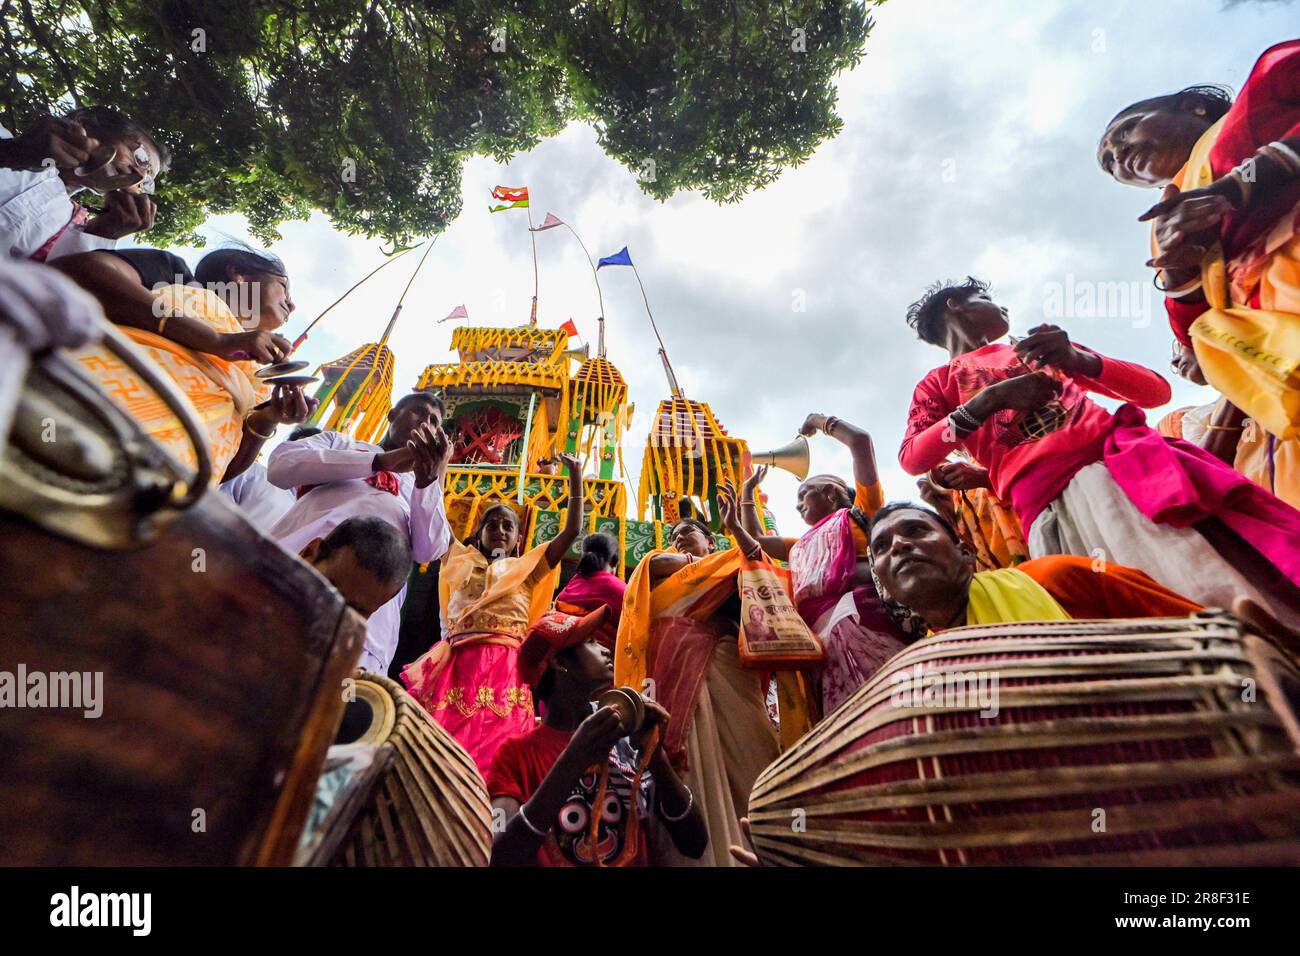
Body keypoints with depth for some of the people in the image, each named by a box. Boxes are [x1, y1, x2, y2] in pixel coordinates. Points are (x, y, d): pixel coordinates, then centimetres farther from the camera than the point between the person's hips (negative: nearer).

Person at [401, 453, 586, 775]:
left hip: (503, 666, -1)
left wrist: (576, 480, 9)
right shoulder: (461, 561, 22)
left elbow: (571, 532, 12)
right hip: (456, 664, 1)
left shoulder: (526, 568, 17)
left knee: (493, 744, -10)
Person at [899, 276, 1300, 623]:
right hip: (1051, 493, -4)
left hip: (1126, 450, 4)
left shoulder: (1041, 348, 29)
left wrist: (1079, 359, -1)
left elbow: (1157, 391, 20)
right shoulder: (938, 383, 20)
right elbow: (911, 460, 0)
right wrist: (990, 399, -9)